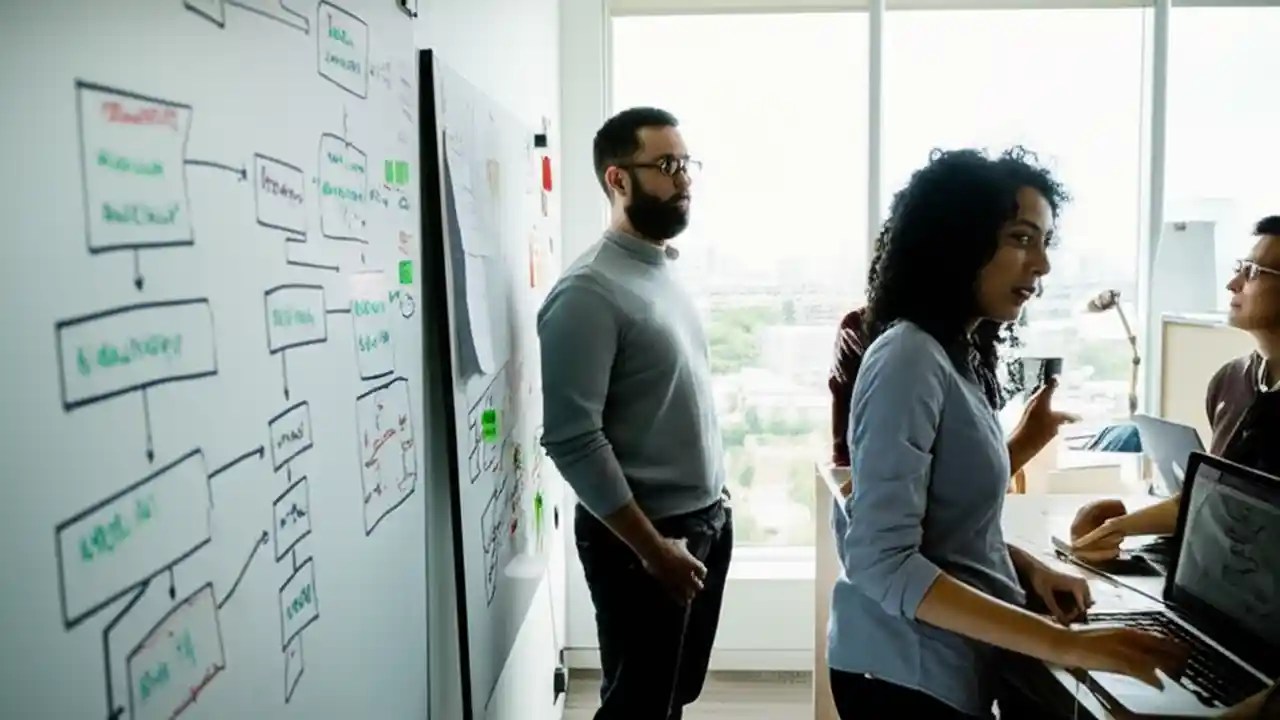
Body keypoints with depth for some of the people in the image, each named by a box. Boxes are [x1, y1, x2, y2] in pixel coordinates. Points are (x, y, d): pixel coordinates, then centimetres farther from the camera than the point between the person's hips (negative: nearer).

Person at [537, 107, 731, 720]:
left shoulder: (666, 270, 8)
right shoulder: (589, 292, -18)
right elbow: (572, 440, -22)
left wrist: (710, 508, 13)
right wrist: (651, 547, -19)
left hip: (708, 520, 8)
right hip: (641, 537, -8)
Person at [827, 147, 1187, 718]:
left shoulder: (957, 355, 8)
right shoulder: (910, 359, -21)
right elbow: (882, 560, -27)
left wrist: (1027, 567, -1)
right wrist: (1062, 644, -28)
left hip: (951, 662, 9)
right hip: (910, 674, -9)